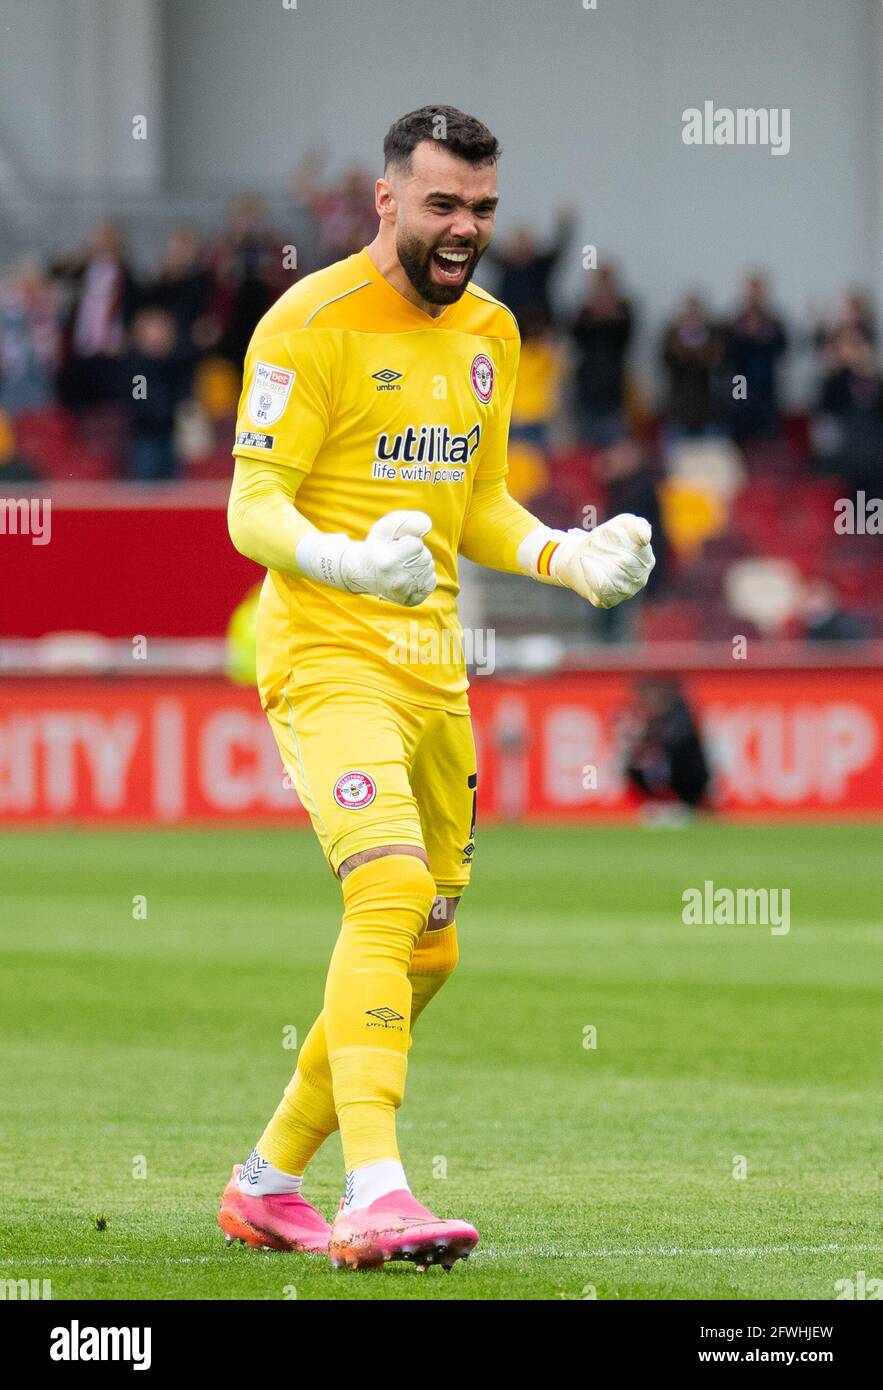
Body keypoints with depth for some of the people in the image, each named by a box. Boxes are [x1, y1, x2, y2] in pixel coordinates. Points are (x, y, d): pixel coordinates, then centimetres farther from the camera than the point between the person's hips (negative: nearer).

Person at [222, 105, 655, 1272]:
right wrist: (347, 561, -33)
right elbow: (252, 506, -14)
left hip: (434, 667, 8)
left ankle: (270, 1180, 25)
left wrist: (568, 559, 4)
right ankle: (374, 1193, -33)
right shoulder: (314, 323, -10)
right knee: (391, 893, -26)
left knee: (429, 950, 11)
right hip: (329, 656, -8)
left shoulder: (488, 332, 13)